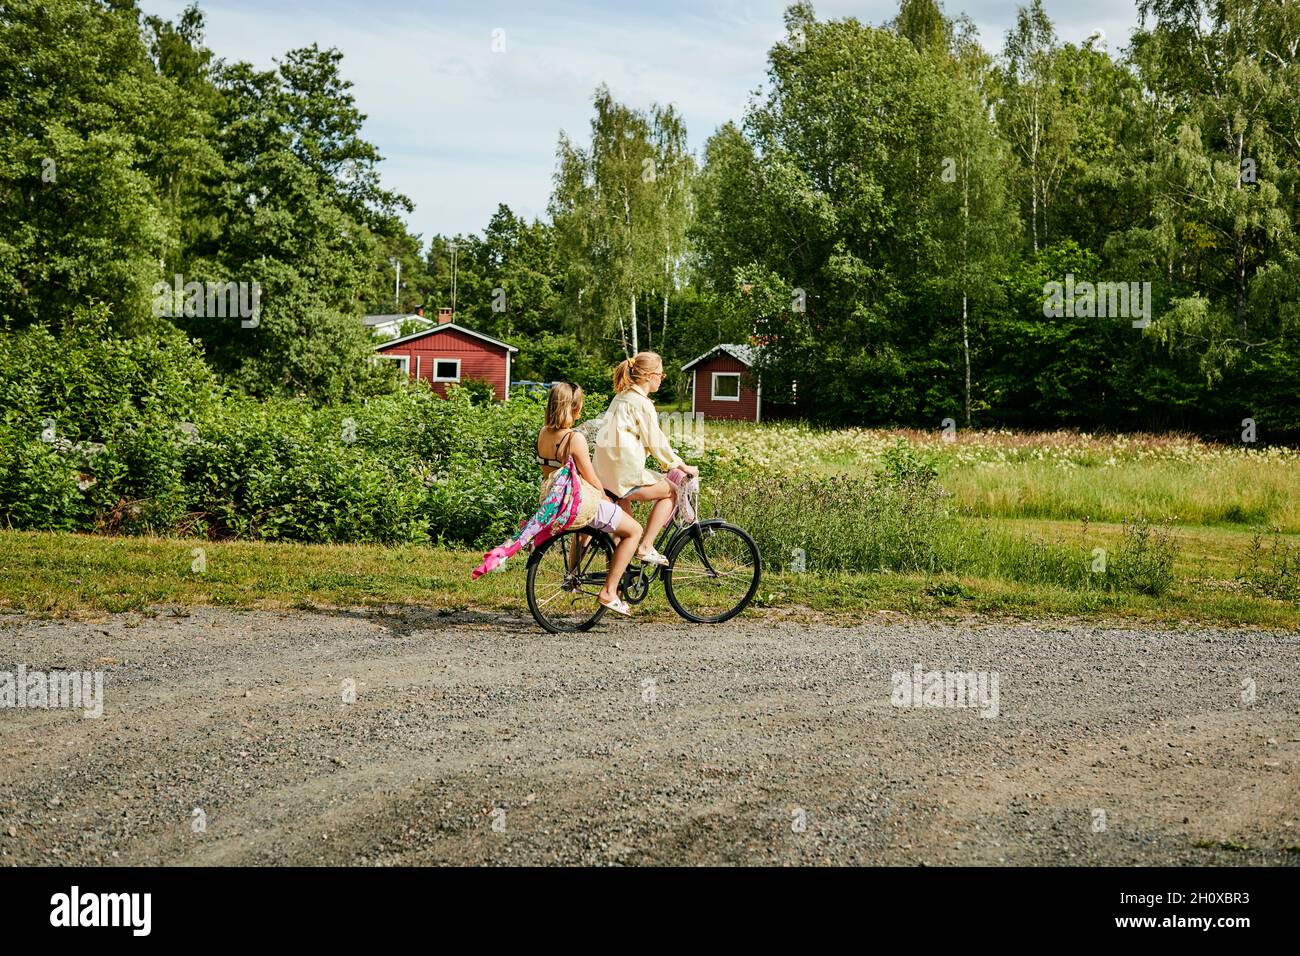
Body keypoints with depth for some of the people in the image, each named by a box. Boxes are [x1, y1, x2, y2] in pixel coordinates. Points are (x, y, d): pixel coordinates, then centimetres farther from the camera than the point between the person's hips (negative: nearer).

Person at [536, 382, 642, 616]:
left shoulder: (543, 434, 2)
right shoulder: (575, 438, -21)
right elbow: (592, 479, -15)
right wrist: (605, 498, 6)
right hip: (580, 504, -8)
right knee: (634, 530, 8)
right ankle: (609, 592, 3)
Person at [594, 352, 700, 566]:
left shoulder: (621, 397, 16)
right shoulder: (642, 403, -12)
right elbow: (656, 443, -10)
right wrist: (683, 466, 2)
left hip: (604, 473, 8)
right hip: (626, 475, -8)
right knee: (671, 491, 11)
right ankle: (645, 547, 7)